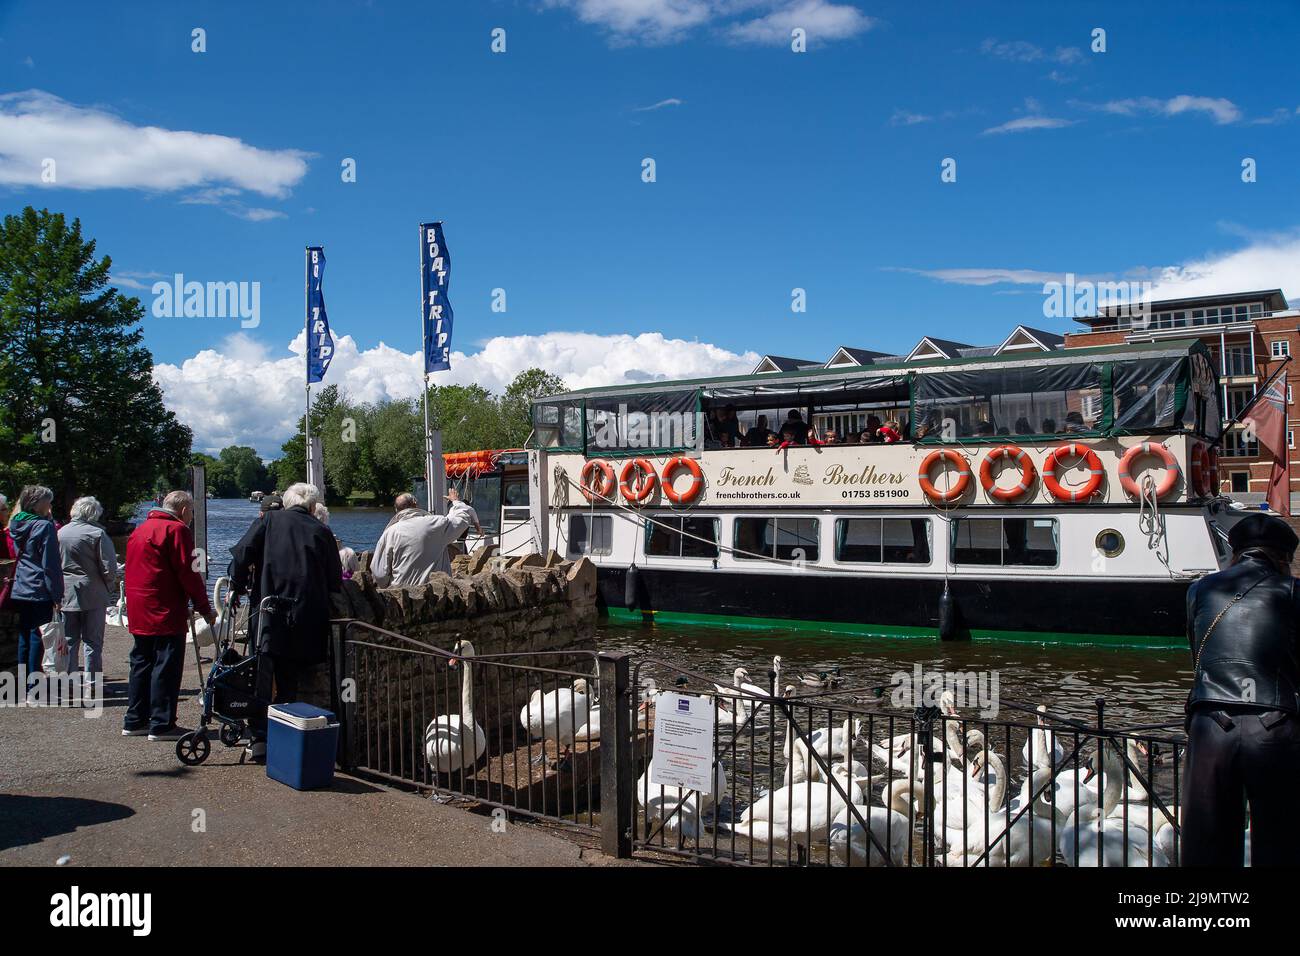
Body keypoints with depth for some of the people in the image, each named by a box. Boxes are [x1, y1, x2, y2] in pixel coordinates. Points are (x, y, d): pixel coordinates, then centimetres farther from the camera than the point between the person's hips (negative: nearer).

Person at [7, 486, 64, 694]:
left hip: (20, 590, 7)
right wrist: (57, 596, -12)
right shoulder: (44, 526, -12)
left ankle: (23, 683, 20)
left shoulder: (17, 525, 11)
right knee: (37, 637, -2)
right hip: (40, 591, -7)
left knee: (24, 636, 13)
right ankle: (33, 683, 0)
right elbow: (51, 565, -14)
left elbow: (18, 556, 20)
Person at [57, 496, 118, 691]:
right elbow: (109, 567, -14)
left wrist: (59, 588, 18)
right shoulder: (97, 533, -12)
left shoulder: (60, 533, 4)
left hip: (67, 593, 4)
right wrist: (110, 587, 3)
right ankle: (91, 680, 6)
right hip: (93, 594, -4)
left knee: (69, 639, 13)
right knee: (93, 640, 4)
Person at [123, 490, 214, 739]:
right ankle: (162, 725, -1)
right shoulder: (177, 530, -10)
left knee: (141, 663, 15)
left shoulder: (140, 530, 18)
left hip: (138, 613, 9)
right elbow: (188, 574, -15)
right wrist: (205, 609, -9)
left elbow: (132, 571, 21)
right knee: (166, 667, -4)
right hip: (165, 613, -9)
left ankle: (135, 721, 21)